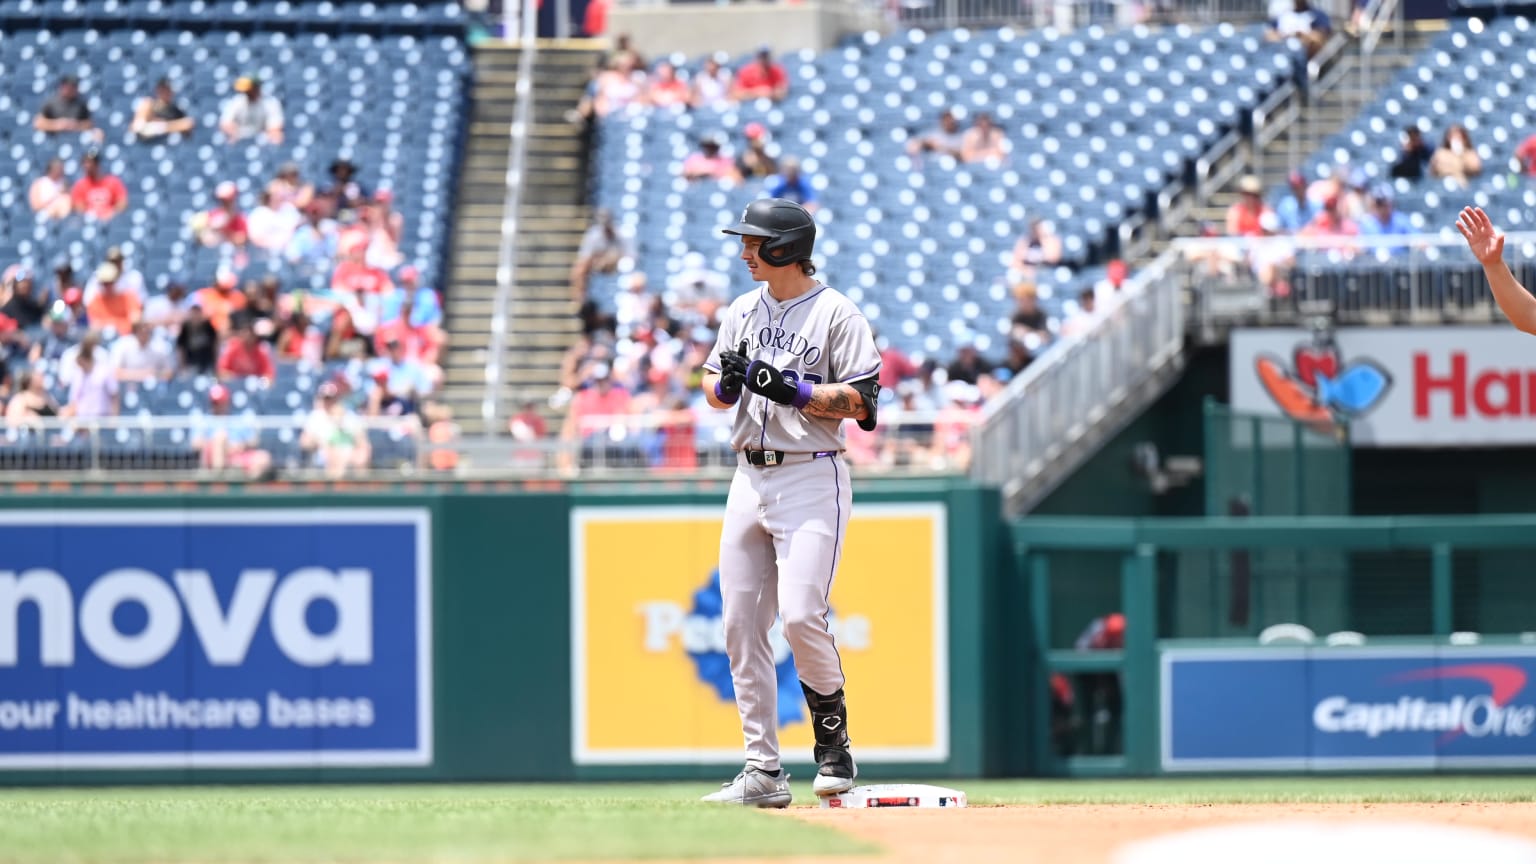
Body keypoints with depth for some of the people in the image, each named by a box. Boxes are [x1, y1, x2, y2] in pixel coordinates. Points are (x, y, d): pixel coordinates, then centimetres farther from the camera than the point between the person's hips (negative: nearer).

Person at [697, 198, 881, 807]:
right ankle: (763, 773, 6)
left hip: (811, 477, -7)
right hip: (750, 478, 7)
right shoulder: (744, 311, 14)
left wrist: (789, 388, -19)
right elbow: (712, 391, 17)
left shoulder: (836, 314, -6)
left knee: (801, 614, -18)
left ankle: (833, 741, 4)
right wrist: (727, 380, -5)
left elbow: (861, 400, -12)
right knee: (741, 624, 2)